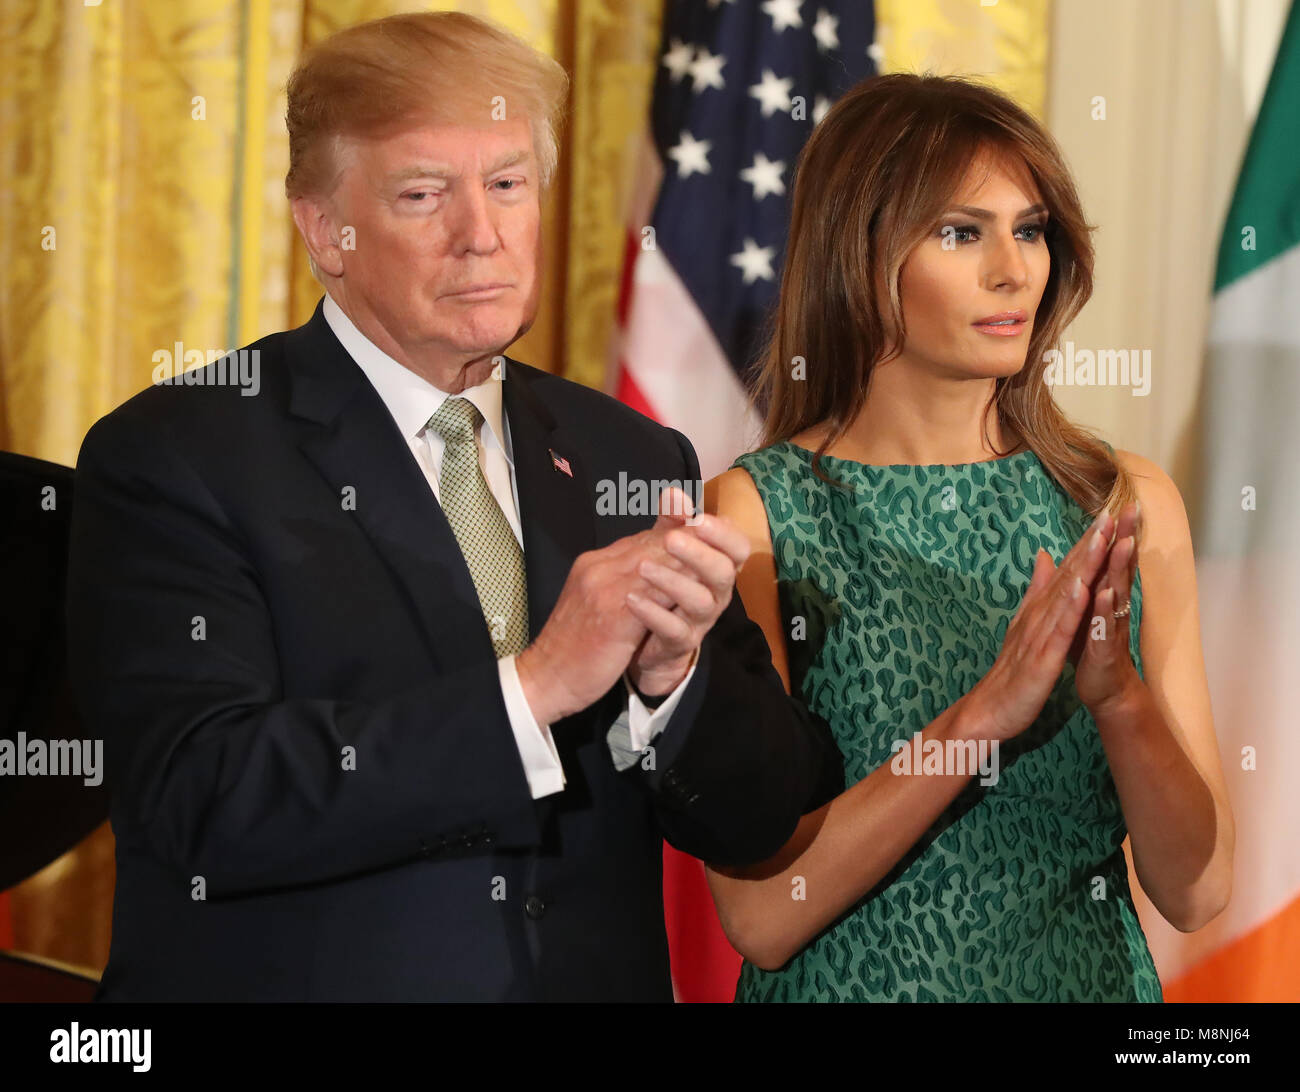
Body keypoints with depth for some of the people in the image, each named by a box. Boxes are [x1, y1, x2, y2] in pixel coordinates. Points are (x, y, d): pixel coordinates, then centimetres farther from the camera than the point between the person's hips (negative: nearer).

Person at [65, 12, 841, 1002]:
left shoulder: (634, 461, 1)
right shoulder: (170, 457, -12)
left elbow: (763, 824, -2)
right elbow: (203, 802, -24)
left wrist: (670, 677, -20)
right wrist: (533, 686, -25)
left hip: (597, 978, 4)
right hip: (300, 977, -4)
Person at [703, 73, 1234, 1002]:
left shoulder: (1128, 504, -4)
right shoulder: (757, 512, -12)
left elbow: (1196, 890, -6)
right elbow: (760, 915, -18)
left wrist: (1119, 694, -22)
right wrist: (986, 712, -26)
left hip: (1091, 972, 3)